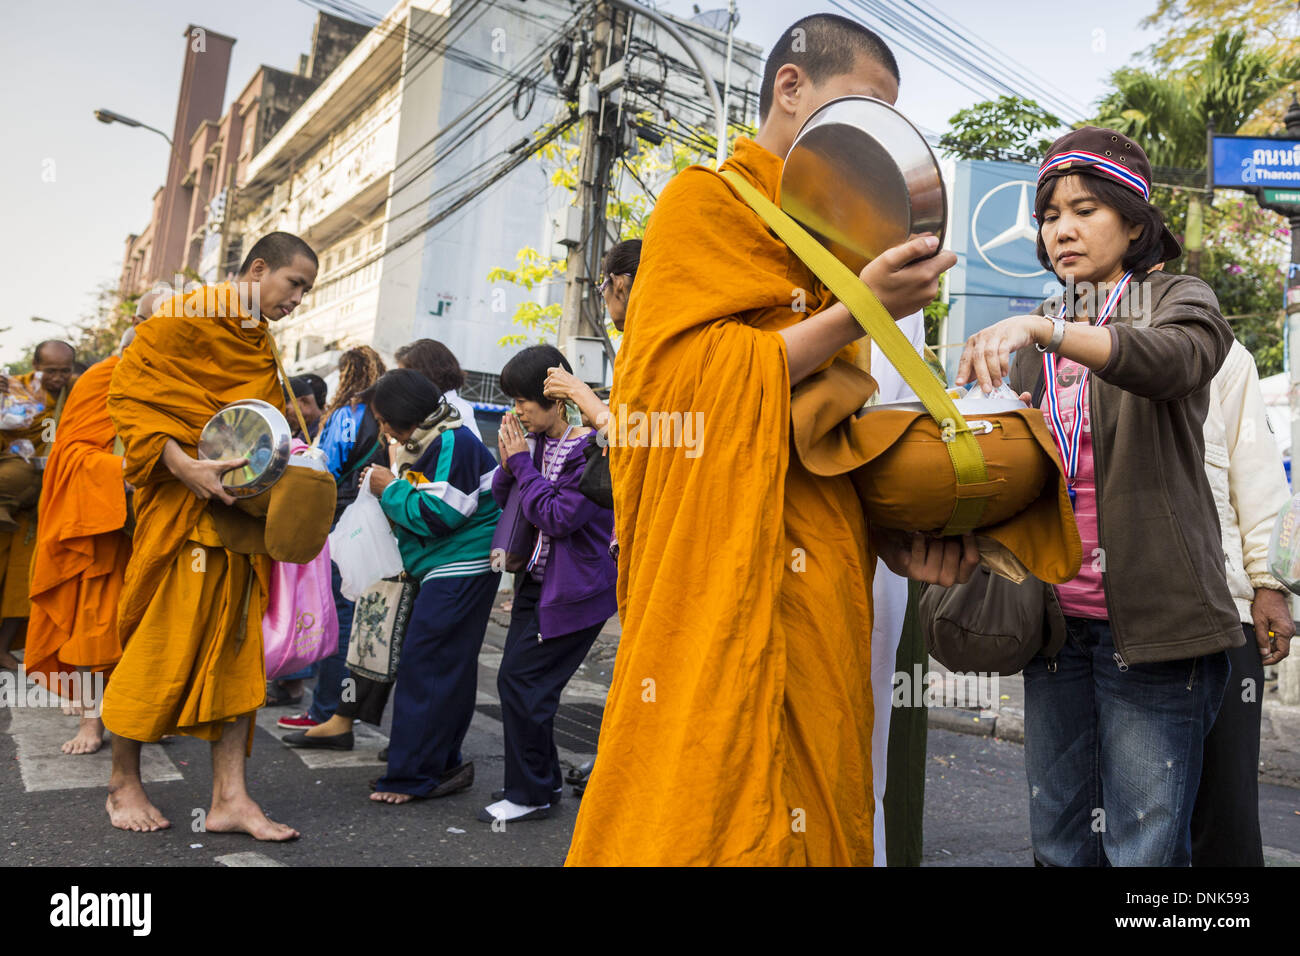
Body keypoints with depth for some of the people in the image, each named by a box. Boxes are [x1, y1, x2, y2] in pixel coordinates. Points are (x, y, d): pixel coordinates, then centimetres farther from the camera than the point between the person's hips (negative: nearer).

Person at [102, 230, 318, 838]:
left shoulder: (261, 346, 18)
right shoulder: (187, 317, -6)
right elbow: (128, 392, -11)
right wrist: (182, 465, -22)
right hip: (183, 511, -7)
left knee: (237, 649, 5)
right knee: (162, 643, 0)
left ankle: (229, 798, 10)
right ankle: (123, 782, 21)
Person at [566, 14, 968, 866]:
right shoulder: (708, 199, 1)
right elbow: (679, 383, -13)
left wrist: (892, 534, 5)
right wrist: (854, 316, -14)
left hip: (820, 601, 8)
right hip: (726, 596, -7)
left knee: (811, 811, 11)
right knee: (715, 812, -5)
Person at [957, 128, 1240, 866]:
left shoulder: (1177, 300, 3)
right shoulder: (1037, 340, 17)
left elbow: (1174, 360, -22)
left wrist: (1044, 329, -36)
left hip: (1150, 618, -4)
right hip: (1057, 617, 5)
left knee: (1143, 848, -1)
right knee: (1059, 844, 11)